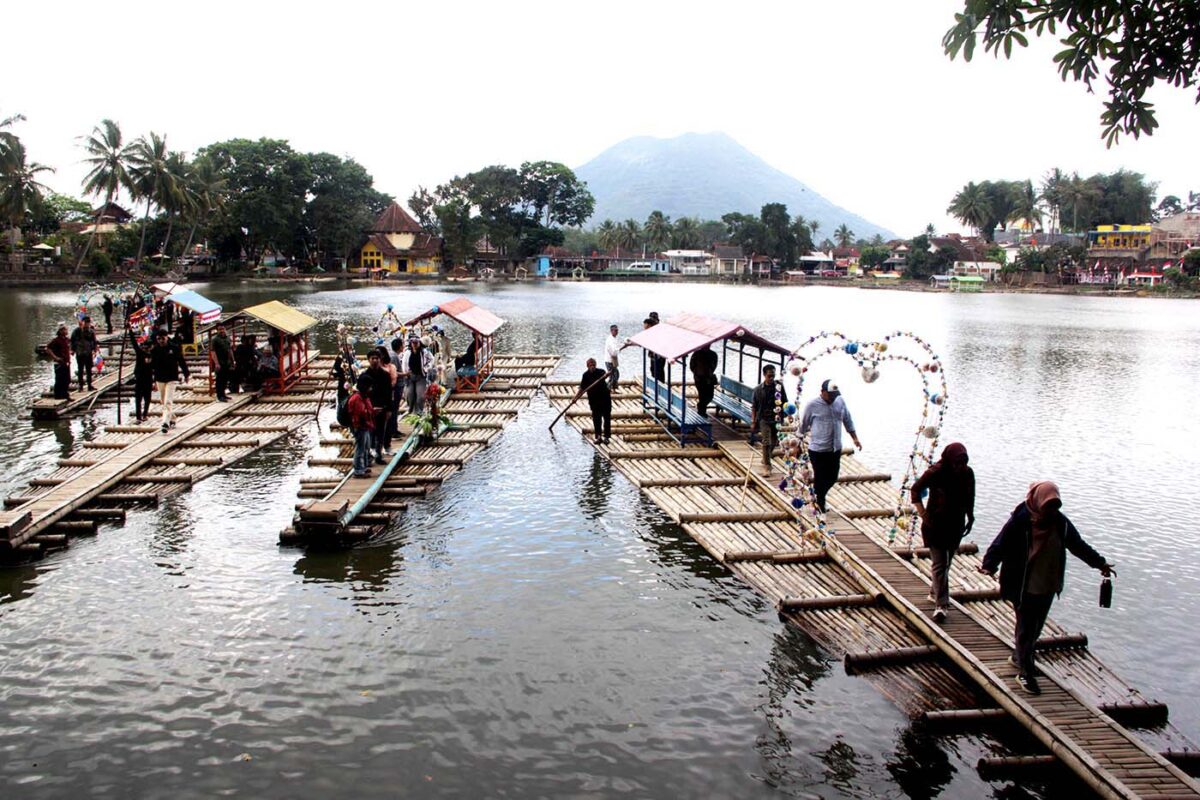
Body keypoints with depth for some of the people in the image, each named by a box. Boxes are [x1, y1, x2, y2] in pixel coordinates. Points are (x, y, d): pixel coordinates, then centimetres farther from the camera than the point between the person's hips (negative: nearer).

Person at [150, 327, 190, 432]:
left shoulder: (174, 348, -6)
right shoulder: (154, 350, 1)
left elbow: (182, 361, 3)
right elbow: (152, 365, 8)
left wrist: (186, 375, 7)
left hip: (171, 378, -4)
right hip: (159, 378, 4)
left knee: (168, 401, -13)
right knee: (163, 401, 13)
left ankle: (166, 422, -20)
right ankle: (172, 419, 29)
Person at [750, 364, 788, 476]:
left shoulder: (779, 387, -5)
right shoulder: (758, 389, -5)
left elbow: (785, 403, 2)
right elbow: (754, 407, 0)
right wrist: (753, 422, -2)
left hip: (777, 419, 2)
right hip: (764, 419, -2)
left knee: (774, 442, 15)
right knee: (766, 442, -7)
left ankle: (765, 458, 40)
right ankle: (766, 465, 3)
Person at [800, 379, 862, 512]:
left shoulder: (840, 401, 1)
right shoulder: (812, 405, -13)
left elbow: (847, 421, 13)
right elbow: (804, 425, -1)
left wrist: (855, 438, 9)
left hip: (835, 449, 5)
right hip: (818, 450, -5)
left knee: (832, 477, 14)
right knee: (820, 480, 3)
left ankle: (818, 495, 40)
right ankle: (820, 507, 19)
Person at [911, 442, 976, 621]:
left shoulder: (967, 473, -4)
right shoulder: (935, 472, -18)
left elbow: (970, 498, 11)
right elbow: (915, 490, -9)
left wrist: (970, 518, 14)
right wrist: (922, 513, -14)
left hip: (956, 525, 5)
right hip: (935, 525, -5)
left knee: (946, 562, 16)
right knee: (939, 563, -6)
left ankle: (935, 592, 36)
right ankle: (941, 604, -8)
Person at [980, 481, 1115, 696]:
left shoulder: (1060, 522, -1)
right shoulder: (1020, 521, -19)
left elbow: (1078, 545, 13)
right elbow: (1000, 545, -20)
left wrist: (1100, 563, 18)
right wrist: (989, 565, -36)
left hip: (1048, 587, 6)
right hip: (1024, 587, -6)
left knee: (1035, 627, 20)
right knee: (1026, 628, 1)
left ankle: (1021, 655, 42)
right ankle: (1025, 673, 11)